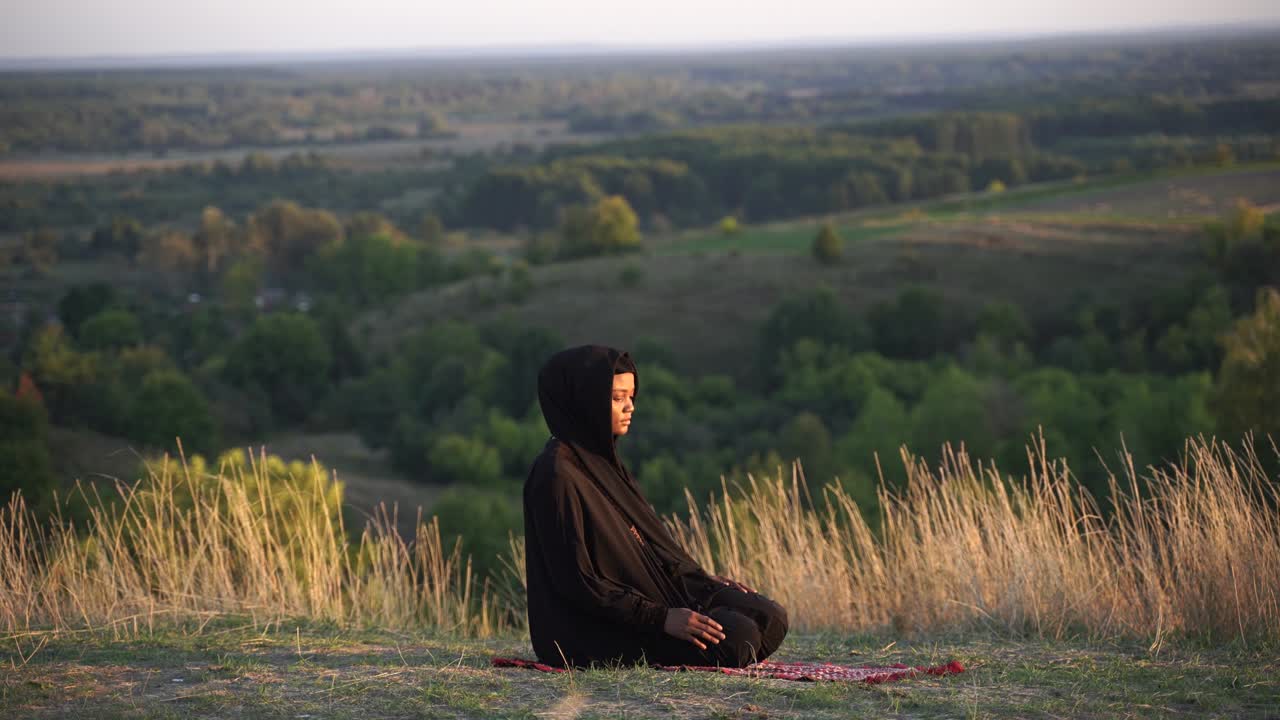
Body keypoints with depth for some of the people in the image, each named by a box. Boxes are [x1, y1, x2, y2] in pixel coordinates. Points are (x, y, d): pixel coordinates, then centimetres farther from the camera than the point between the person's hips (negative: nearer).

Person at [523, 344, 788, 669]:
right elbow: (577, 582, -20)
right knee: (736, 638, -24)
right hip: (597, 630, -10)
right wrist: (660, 618, -24)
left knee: (770, 618, -3)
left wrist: (706, 582, 8)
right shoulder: (557, 475, -17)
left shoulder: (602, 461, 12)